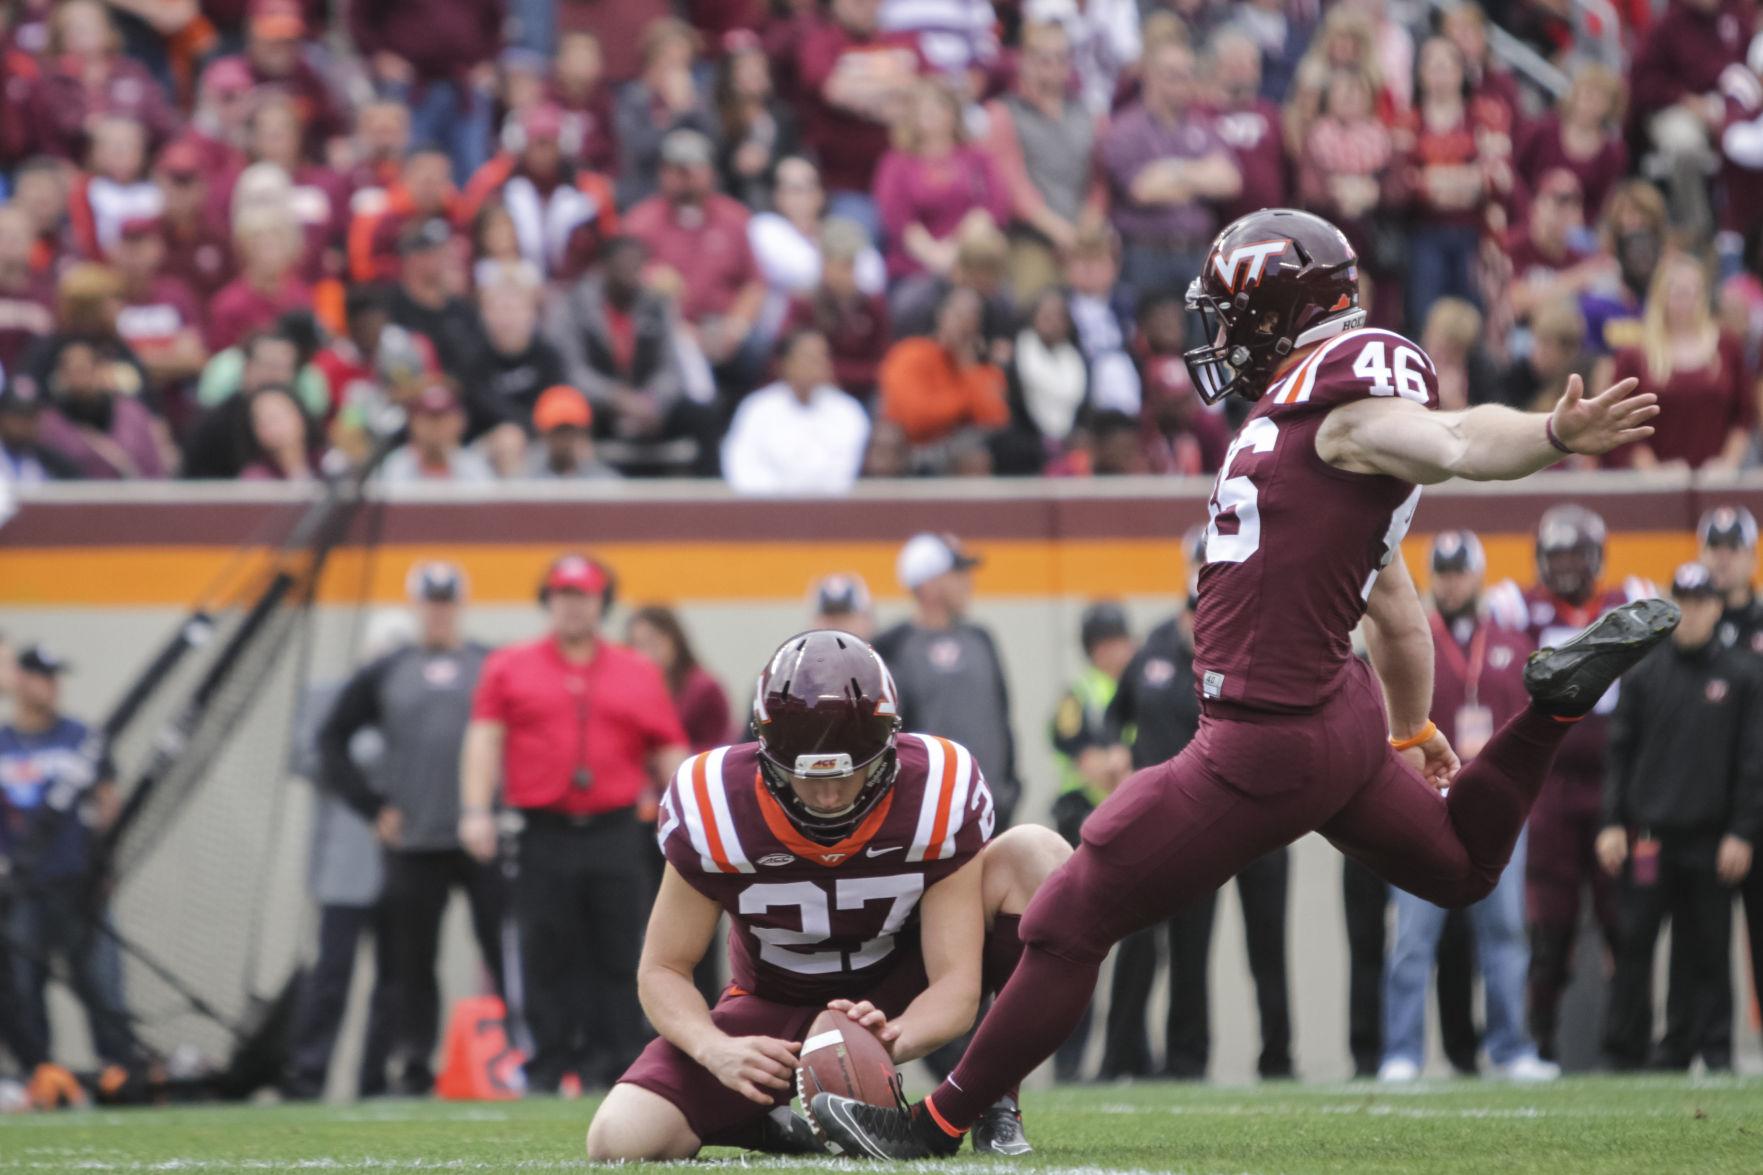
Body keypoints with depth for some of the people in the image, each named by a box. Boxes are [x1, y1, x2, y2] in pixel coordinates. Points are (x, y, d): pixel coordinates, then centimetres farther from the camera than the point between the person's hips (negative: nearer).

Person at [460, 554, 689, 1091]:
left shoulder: (639, 674, 12)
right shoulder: (508, 667, 9)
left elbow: (669, 754, 11)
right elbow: (484, 740, 1)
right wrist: (475, 811, -11)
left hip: (615, 839, 1)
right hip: (542, 837, -1)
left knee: (617, 960, -1)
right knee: (546, 960, -2)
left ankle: (613, 1071, 1)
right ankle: (547, 1070, 2)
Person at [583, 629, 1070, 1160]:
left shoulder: (937, 793, -26)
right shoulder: (715, 809, -25)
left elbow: (955, 984, -25)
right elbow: (663, 970, -13)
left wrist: (894, 1039, -48)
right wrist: (716, 1049, -36)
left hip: (903, 1000, 0)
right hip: (775, 1007, 0)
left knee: (1036, 857, -24)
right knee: (620, 1142, -24)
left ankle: (995, 1105, -13)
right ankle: (778, 1123, 8)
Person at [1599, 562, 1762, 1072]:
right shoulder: (1644, 675, 8)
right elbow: (1620, 753, 8)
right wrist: (1613, 823, 0)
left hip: (1710, 834, -1)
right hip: (1647, 831, 1)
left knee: (1707, 948, 2)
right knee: (1633, 944, -3)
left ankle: (1713, 1047, 8)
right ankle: (1625, 1048, 2)